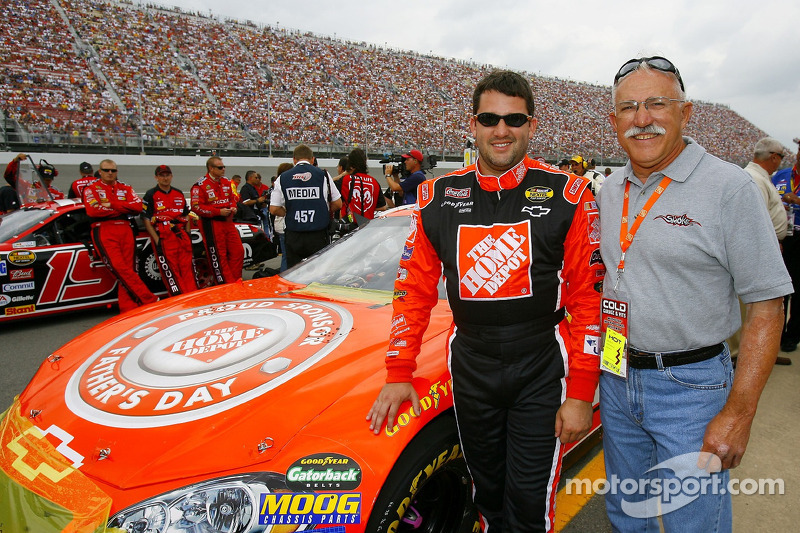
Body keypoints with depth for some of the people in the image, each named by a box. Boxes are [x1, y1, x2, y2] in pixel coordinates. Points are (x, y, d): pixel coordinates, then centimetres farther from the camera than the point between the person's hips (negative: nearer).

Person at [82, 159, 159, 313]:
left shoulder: (125, 188, 19)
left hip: (126, 230, 3)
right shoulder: (91, 188, 10)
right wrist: (123, 209, -2)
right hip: (104, 231, -3)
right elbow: (93, 210, -8)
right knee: (120, 269, -17)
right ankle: (150, 300, -19)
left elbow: (138, 206, 1)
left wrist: (112, 205, -8)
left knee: (128, 269, -3)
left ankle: (128, 309, -3)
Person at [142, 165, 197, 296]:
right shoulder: (151, 195, 1)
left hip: (182, 235, 5)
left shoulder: (179, 194, 17)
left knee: (188, 267, 3)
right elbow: (146, 220, -4)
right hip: (163, 237, -5)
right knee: (170, 270, -5)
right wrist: (157, 240, -12)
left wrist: (188, 234, 10)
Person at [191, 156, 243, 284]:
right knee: (218, 256, -1)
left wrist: (233, 207, 2)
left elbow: (232, 198, 25)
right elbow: (196, 207, -15)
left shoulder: (226, 181, 12)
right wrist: (218, 212, -19)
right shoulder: (201, 185, -10)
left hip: (228, 222, 7)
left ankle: (236, 281, 20)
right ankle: (225, 285, 8)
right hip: (211, 224, -7)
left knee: (238, 251, 8)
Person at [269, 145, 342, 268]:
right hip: (318, 235, -1)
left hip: (293, 237, 1)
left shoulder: (282, 178, 2)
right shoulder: (323, 175, -1)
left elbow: (274, 209, 2)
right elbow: (338, 204, 4)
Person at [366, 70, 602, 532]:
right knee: (487, 496, 19)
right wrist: (399, 373, 0)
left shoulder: (567, 196, -6)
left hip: (541, 370, -2)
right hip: (470, 367, 3)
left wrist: (581, 393, -10)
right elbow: (415, 290, 4)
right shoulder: (439, 198, 1)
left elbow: (588, 297, -7)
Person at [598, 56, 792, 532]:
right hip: (617, 379, 6)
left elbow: (767, 305, -14)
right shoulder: (609, 191, 6)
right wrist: (604, 359, 10)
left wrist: (739, 413, -18)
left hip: (690, 385, -5)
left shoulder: (729, 187, -13)